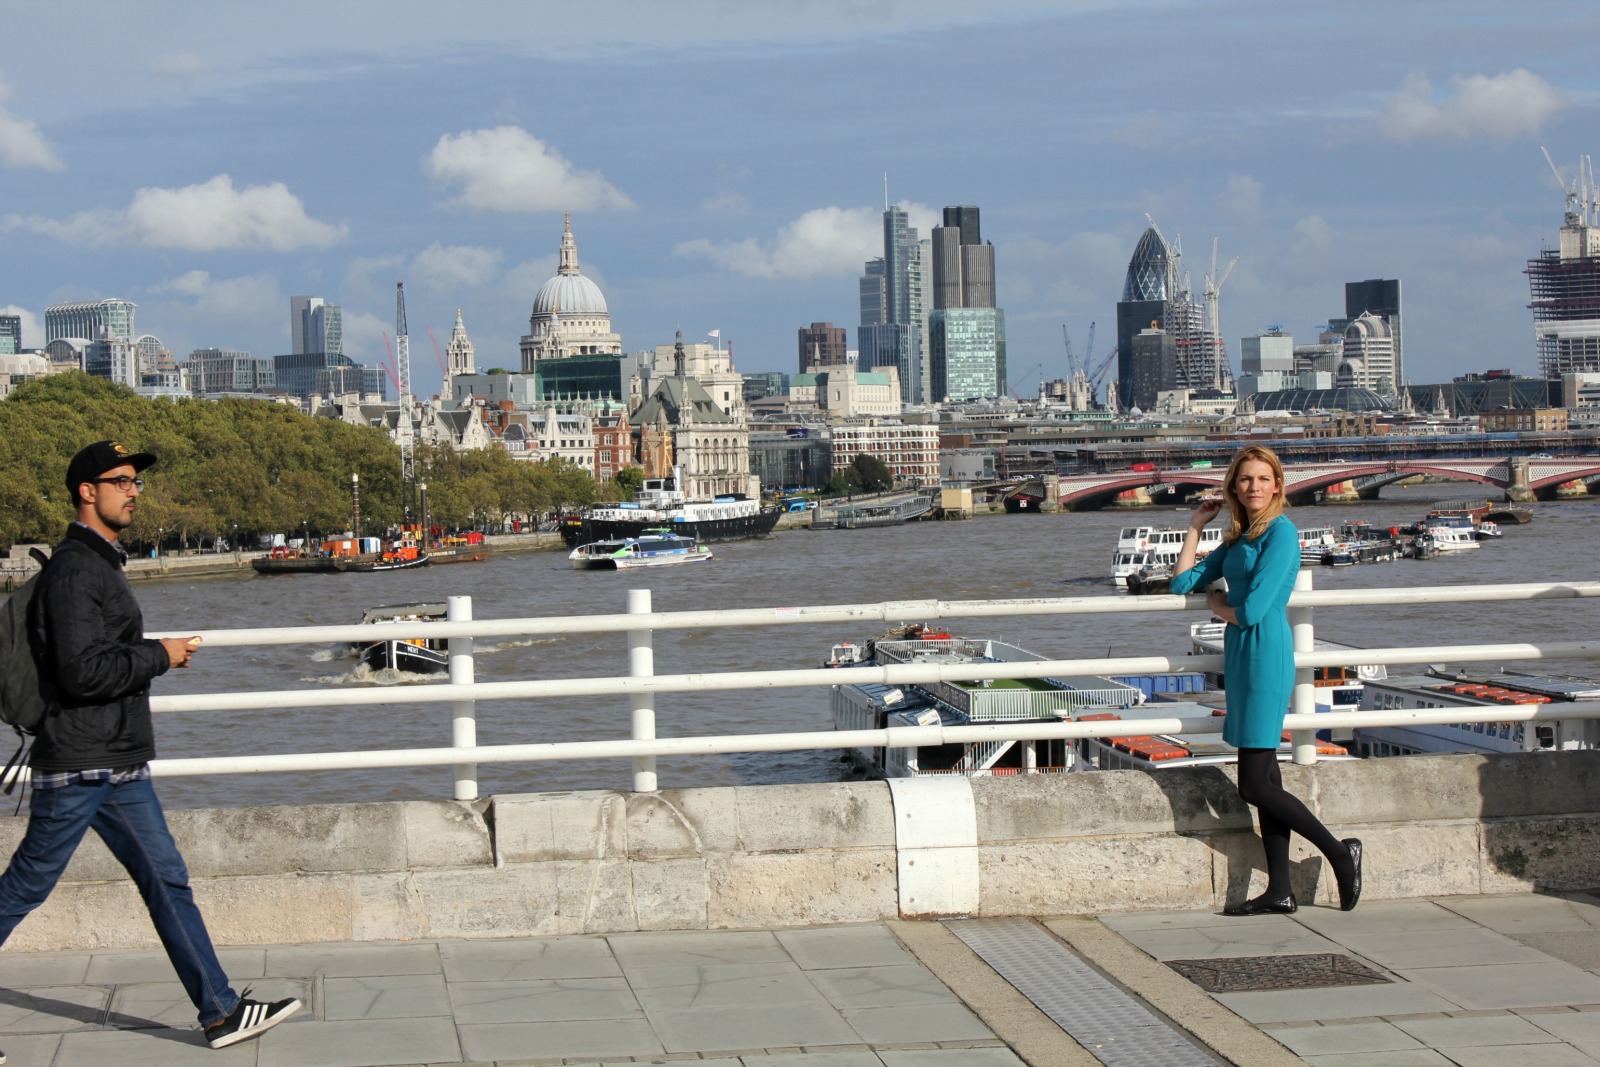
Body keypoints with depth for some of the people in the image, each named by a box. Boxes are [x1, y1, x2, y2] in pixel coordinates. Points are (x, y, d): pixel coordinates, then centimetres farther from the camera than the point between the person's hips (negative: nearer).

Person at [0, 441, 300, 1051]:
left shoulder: (101, 564, 16)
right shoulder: (74, 570, -15)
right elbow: (83, 671, -23)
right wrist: (159, 656, -14)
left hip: (119, 767, 10)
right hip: (78, 767, -10)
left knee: (167, 881, 5)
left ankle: (221, 1012, 5)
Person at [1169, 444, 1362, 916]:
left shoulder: (1281, 532, -12)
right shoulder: (1237, 539, 15)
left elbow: (1252, 609, -18)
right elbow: (1183, 582, 16)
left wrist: (1218, 605, 2)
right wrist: (1195, 526, 15)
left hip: (1265, 656, -9)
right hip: (1241, 657, 9)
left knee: (1255, 786, -8)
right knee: (1263, 779, 8)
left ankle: (1340, 852, 4)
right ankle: (1280, 890, 11)